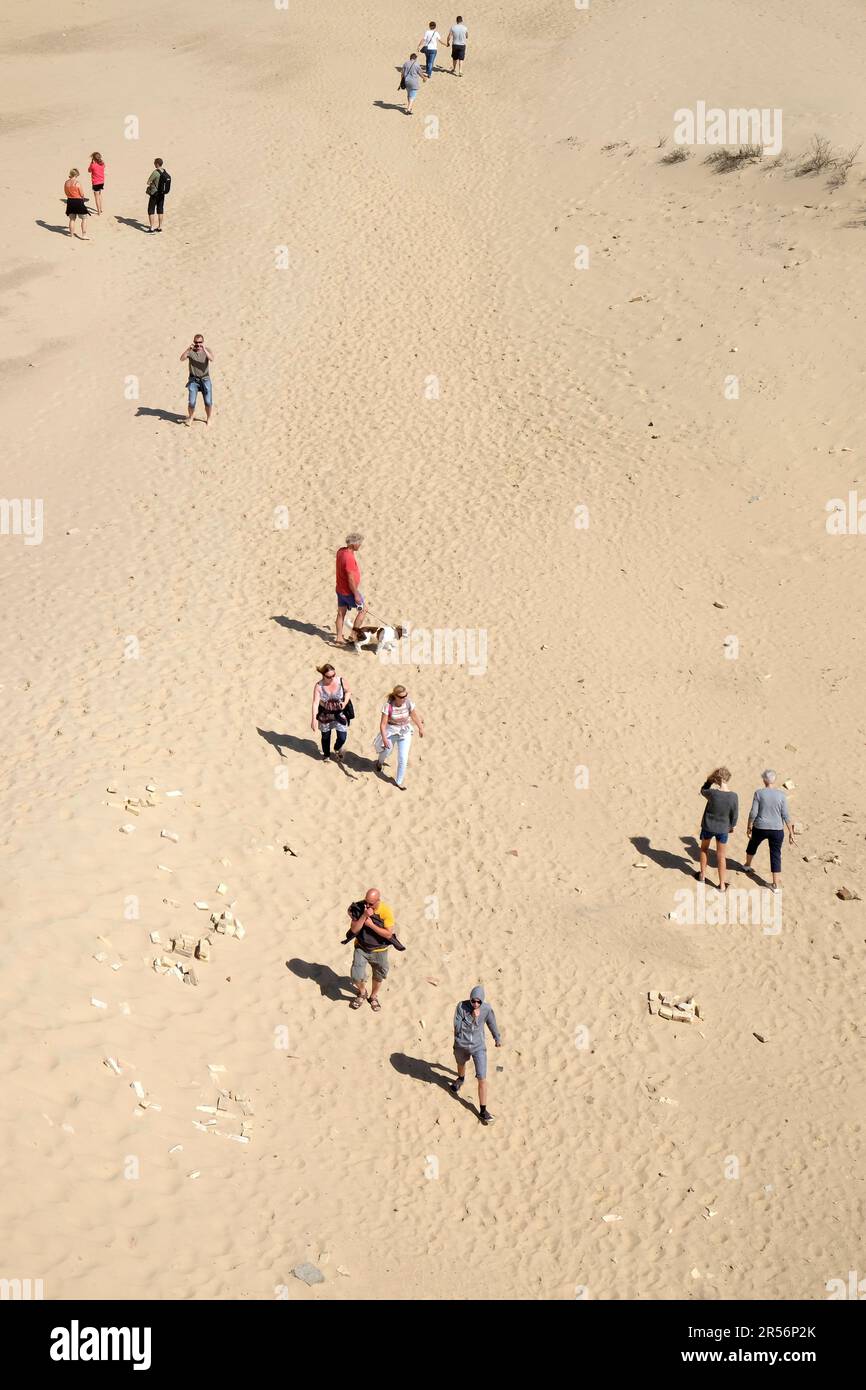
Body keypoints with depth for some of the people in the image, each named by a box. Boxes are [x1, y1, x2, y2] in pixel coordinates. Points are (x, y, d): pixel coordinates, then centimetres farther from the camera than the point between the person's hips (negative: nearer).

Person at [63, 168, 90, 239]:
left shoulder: (66, 183, 0)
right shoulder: (77, 183, -17)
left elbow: (66, 193, 8)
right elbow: (82, 195, -11)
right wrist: (82, 198, 10)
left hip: (70, 201, 6)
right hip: (78, 201, -6)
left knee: (72, 219, 18)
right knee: (83, 219, 5)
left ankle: (71, 233, 26)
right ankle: (84, 234, 2)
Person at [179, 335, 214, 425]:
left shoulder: (207, 350, -3)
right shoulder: (190, 351, -4)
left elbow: (211, 359, -22)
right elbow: (182, 359, -20)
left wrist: (204, 349, -35)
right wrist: (188, 349, -34)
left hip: (205, 379, 0)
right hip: (193, 379, 0)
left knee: (208, 402, -7)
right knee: (191, 402, -7)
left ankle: (208, 419, 18)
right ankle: (190, 417, 21)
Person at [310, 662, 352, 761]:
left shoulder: (340, 681, -17)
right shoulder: (319, 686, -21)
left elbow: (348, 692, 1)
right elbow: (315, 702, -25)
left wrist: (345, 702, -18)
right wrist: (314, 719, -33)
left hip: (340, 714, 1)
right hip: (325, 715, -1)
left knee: (342, 737, 1)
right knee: (325, 736, 17)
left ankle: (337, 749, 37)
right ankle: (326, 755, 44)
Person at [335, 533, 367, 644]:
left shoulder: (341, 551, -1)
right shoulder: (349, 558, -29)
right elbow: (350, 578, -25)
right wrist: (356, 594, -19)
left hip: (340, 589, 9)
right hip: (349, 592, -9)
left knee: (341, 613, 15)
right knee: (362, 610, 10)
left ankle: (339, 638, 22)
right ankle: (353, 635, 13)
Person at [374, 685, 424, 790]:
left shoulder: (409, 703, -21)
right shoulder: (388, 706, -29)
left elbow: (415, 716, -4)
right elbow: (383, 723, -26)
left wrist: (420, 728, 8)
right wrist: (384, 738, -32)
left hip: (405, 733, 1)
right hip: (390, 732, -1)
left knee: (403, 759, 1)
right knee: (386, 751, 24)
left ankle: (398, 782, 21)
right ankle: (380, 762, 63)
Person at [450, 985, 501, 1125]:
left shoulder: (486, 1009, -18)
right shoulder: (461, 1006, -23)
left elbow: (492, 1023, 1)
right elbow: (458, 1027, -23)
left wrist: (498, 1039, 17)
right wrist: (472, 1018, -34)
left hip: (478, 1047, -1)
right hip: (461, 1045, 1)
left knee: (482, 1079, -6)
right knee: (461, 1064, 33)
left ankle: (483, 1111, 5)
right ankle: (461, 1079, 68)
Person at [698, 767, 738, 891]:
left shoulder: (712, 793, -24)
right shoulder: (734, 796, -20)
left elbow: (703, 791, 1)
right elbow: (734, 814, -8)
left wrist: (710, 779, -1)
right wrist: (733, 825, 10)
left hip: (708, 826, -1)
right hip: (723, 828, 1)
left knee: (704, 849, 27)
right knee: (721, 856, 14)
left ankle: (703, 876, 40)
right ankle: (722, 886, 21)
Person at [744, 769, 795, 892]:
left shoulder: (759, 793, -11)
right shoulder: (781, 794, -7)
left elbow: (753, 813, -10)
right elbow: (786, 815, -7)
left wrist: (749, 827, 4)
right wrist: (791, 833, 0)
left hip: (760, 828, 0)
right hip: (777, 830, 0)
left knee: (752, 844, 30)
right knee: (776, 856, 8)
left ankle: (747, 865, 54)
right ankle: (776, 886, 10)